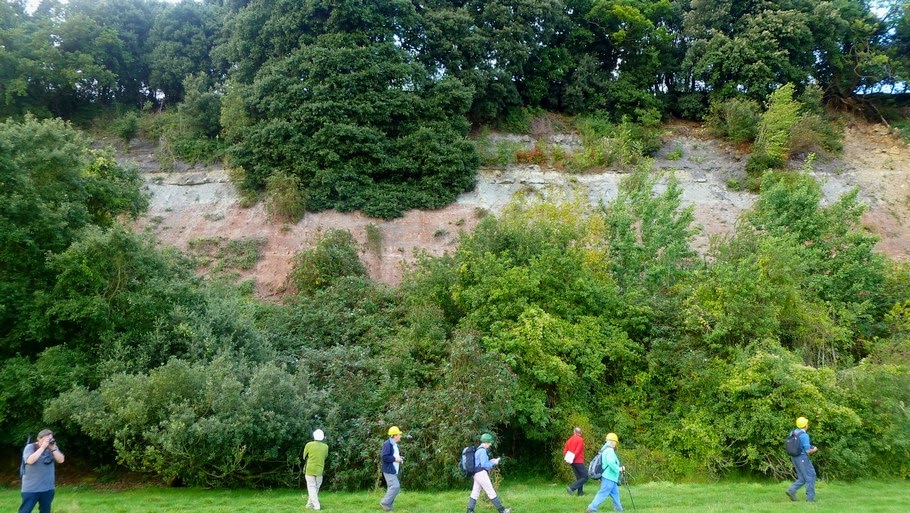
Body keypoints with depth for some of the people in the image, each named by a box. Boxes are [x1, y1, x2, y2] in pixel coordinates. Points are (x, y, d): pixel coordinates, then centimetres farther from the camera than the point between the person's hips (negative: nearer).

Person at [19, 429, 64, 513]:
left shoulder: (53, 447, 4)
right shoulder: (30, 447, -7)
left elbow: (61, 460, -6)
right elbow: (30, 460, -25)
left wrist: (53, 448, -18)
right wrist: (43, 447, -25)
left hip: (48, 488, 4)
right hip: (31, 488, -4)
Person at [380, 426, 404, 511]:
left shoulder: (395, 445, 15)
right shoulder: (387, 444, -17)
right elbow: (384, 457, -24)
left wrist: (399, 458, 9)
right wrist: (395, 459, -19)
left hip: (394, 471, 10)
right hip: (389, 470, -10)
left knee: (392, 487, 11)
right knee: (395, 486, -16)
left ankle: (389, 505, 16)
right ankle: (385, 502, -7)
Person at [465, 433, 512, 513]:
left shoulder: (478, 450, 18)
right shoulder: (483, 450, -14)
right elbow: (484, 465, -18)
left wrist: (490, 461, 15)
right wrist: (493, 463, -5)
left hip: (477, 474, 10)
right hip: (481, 473, -10)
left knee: (475, 493, 7)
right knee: (491, 492, -6)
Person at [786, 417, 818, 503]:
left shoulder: (793, 432, 7)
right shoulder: (804, 435, -18)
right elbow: (808, 451, -17)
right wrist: (814, 450, 4)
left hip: (794, 457, 8)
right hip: (803, 458, -8)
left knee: (802, 478, 14)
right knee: (810, 476, 5)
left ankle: (791, 490, -2)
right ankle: (810, 497, 6)